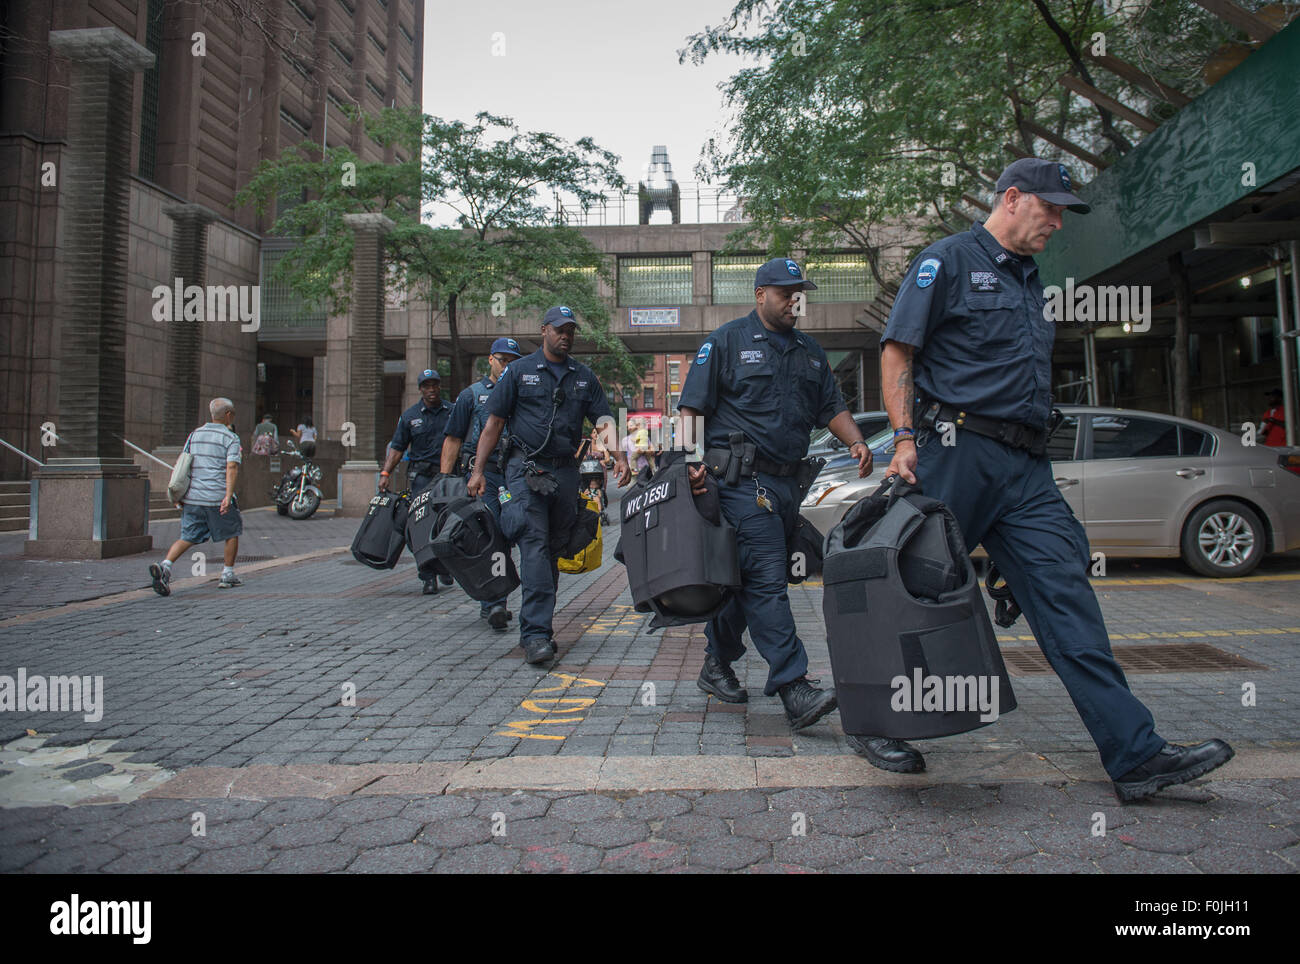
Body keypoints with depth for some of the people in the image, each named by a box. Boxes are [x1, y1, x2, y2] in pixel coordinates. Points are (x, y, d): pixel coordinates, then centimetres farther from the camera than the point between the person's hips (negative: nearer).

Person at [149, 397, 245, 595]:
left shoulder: (195, 434, 15)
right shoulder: (231, 438, -3)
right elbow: (232, 467, -16)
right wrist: (228, 496, -22)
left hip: (192, 497, 5)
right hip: (217, 496, -5)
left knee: (188, 536, 6)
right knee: (231, 533, 14)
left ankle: (164, 565, -17)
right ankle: (228, 575, 18)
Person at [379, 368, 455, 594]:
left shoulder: (452, 411, 7)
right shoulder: (410, 416, 6)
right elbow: (397, 447, 7)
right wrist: (386, 472, -4)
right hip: (421, 475, -1)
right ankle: (428, 578, -5)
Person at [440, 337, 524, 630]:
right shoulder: (472, 394, 9)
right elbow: (453, 440, 7)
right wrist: (444, 478, -3)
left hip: (515, 474, 3)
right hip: (481, 472, -3)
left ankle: (488, 603, 16)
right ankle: (495, 604, -15)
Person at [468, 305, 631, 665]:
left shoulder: (584, 376, 15)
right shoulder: (519, 371, 5)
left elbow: (603, 420, 9)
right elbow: (494, 422, 3)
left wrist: (620, 457, -8)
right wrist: (478, 470, -3)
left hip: (566, 471, 4)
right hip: (526, 469, -4)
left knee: (554, 550, 8)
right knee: (534, 546, -15)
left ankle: (536, 627, 20)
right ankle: (536, 633, -17)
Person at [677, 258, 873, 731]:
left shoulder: (808, 350, 22)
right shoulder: (727, 341, 3)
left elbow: (831, 407, 24)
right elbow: (692, 407, -3)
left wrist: (856, 442, 4)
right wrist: (691, 460, -17)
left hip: (788, 482, 7)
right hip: (742, 479, -7)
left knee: (744, 578, 13)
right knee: (765, 580, -12)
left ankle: (717, 665, 27)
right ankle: (793, 688, -15)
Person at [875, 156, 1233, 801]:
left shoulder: (1028, 278, 26)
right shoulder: (949, 260, 1)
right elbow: (896, 349, -7)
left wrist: (1033, 447, 20)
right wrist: (904, 437, -16)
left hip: (1026, 465, 7)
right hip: (957, 450, -7)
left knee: (1066, 593, 1)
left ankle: (1135, 754, 3)